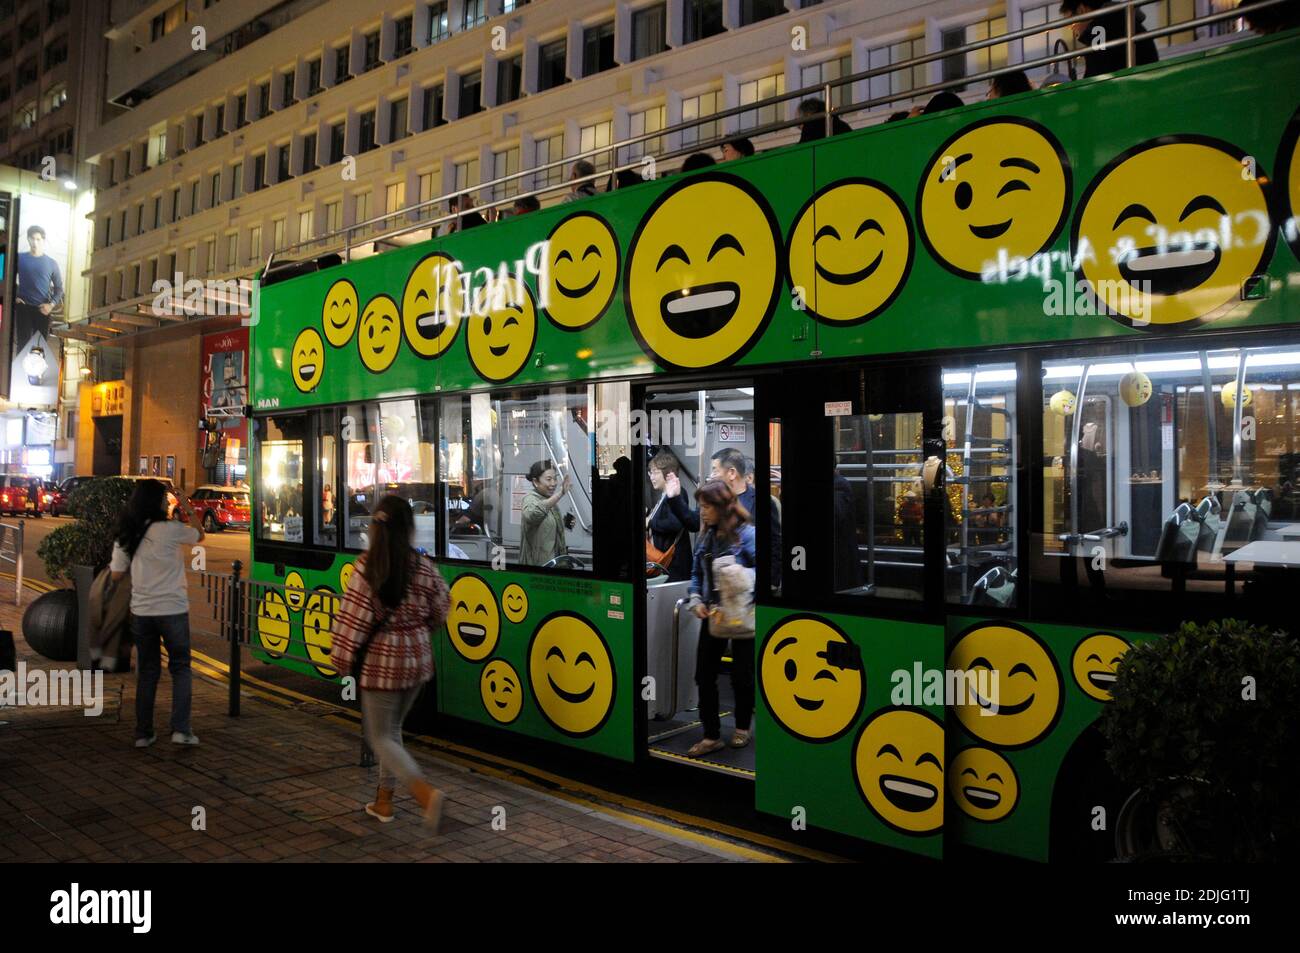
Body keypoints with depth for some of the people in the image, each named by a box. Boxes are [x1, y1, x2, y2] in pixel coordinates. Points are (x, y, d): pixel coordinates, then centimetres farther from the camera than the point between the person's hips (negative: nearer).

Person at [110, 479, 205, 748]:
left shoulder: (125, 536, 2)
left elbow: (116, 575, 8)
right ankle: (181, 729, 0)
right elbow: (200, 535, 8)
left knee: (147, 672, 15)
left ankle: (143, 733, 17)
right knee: (180, 668, 8)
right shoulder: (171, 530, -11)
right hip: (172, 611, -4)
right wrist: (188, 509, 17)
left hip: (141, 612, 4)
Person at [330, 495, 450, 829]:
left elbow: (355, 615, -13)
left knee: (380, 737, 7)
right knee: (392, 728, 22)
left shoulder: (367, 566, -15)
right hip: (418, 659, 4)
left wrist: (341, 657, -1)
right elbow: (439, 612, 6)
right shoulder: (425, 567, -5)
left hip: (381, 660, -4)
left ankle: (425, 791, -12)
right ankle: (384, 801, 29)